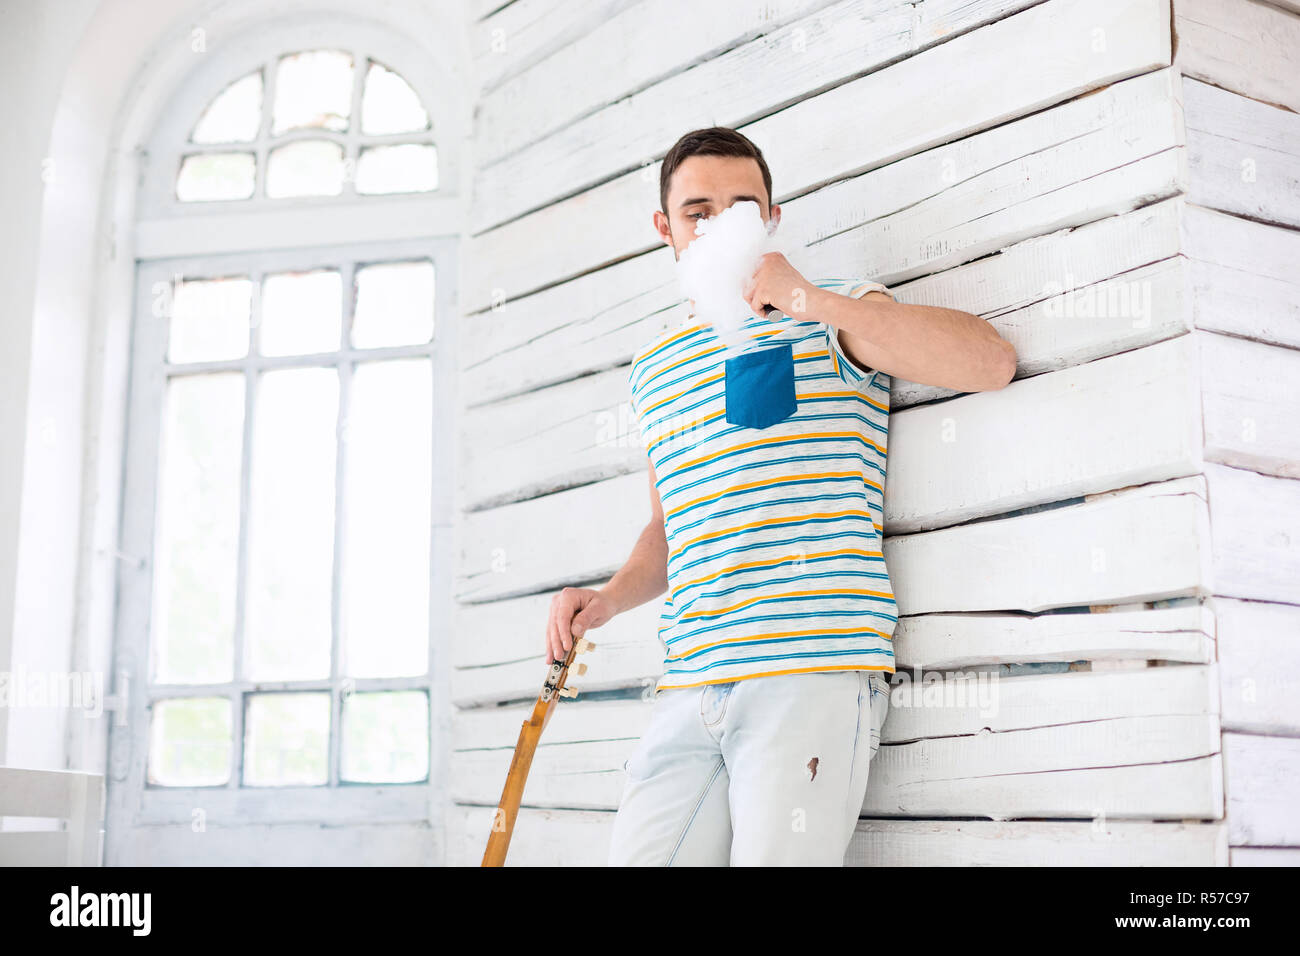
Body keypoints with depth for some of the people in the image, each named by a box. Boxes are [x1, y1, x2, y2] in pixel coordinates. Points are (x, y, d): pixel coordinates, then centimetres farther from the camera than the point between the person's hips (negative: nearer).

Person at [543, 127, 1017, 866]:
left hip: (813, 674, -5)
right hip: (689, 687, 5)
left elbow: (992, 362, -11)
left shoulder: (833, 316, 6)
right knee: (636, 855, -1)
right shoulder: (653, 369, 22)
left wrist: (805, 297, -15)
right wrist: (610, 598, 11)